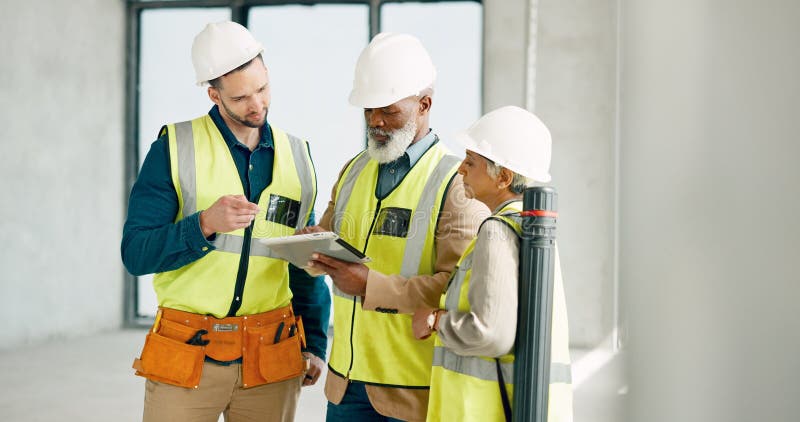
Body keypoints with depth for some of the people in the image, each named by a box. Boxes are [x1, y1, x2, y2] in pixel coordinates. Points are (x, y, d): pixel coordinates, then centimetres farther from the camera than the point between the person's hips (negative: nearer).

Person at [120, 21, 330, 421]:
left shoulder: (297, 156, 8)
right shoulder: (174, 148, -4)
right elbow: (135, 253, -7)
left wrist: (314, 344, 10)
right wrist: (205, 224, -21)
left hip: (272, 359, 3)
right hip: (186, 356, -3)